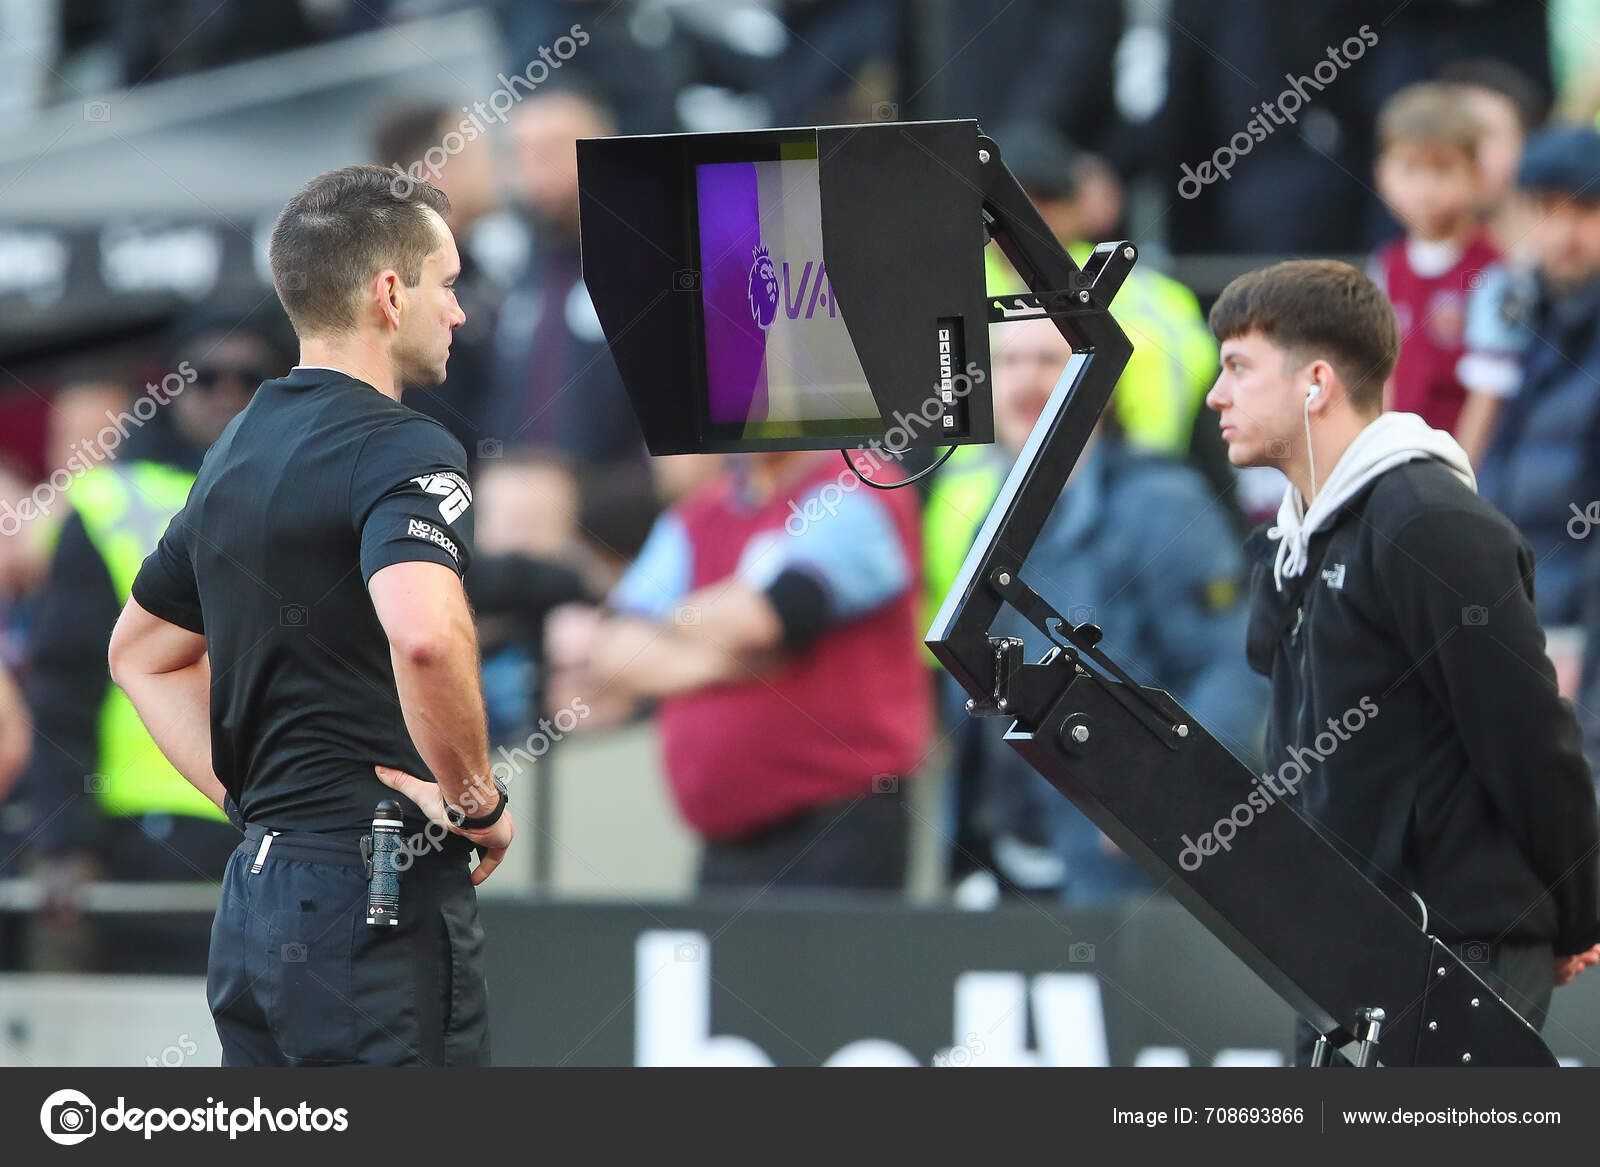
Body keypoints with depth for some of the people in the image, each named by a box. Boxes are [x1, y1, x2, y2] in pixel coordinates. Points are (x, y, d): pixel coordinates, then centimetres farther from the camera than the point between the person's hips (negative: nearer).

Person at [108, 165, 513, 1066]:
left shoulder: (240, 451, 16)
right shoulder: (402, 451, -13)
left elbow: (142, 652, 29)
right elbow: (425, 636, -33)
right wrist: (476, 799, -17)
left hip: (254, 896, 9)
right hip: (377, 902, -9)